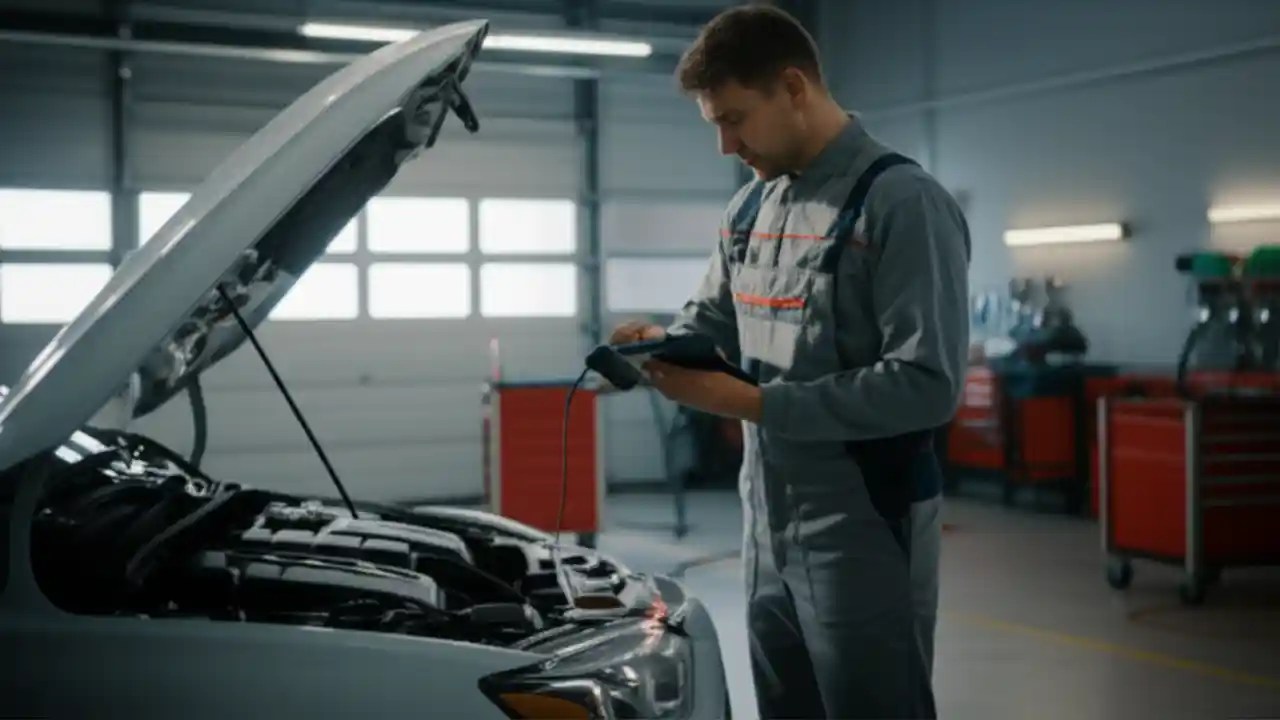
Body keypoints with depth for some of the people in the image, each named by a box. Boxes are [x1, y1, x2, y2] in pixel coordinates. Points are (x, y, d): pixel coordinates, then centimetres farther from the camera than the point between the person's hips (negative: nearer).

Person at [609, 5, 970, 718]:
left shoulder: (903, 203, -15)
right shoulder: (750, 207, 10)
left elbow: (928, 385, -22)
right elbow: (716, 317, 23)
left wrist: (754, 403, -22)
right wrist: (665, 343, -2)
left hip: (863, 532, -8)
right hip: (769, 526, 8)